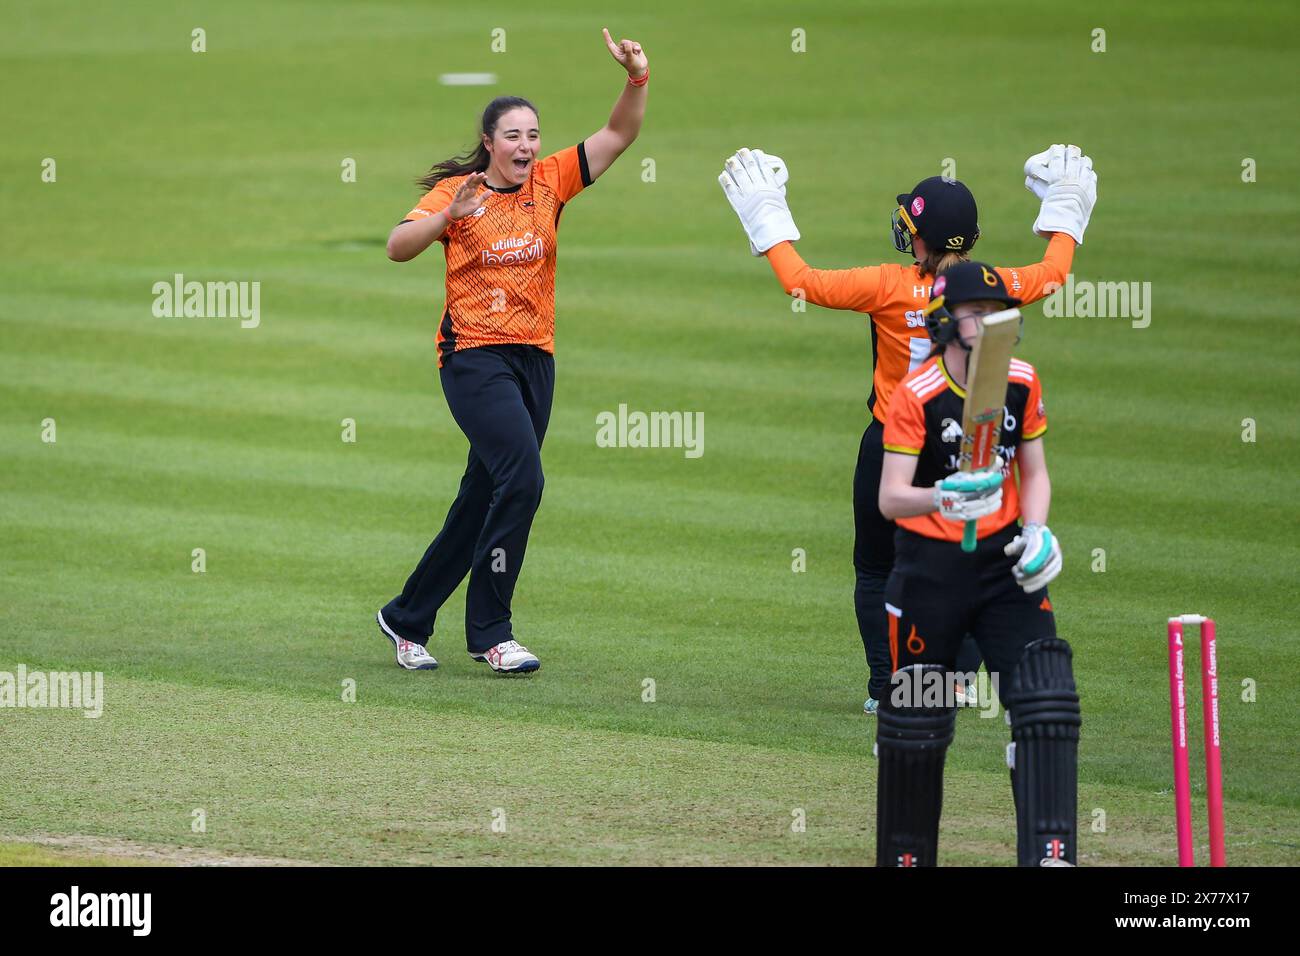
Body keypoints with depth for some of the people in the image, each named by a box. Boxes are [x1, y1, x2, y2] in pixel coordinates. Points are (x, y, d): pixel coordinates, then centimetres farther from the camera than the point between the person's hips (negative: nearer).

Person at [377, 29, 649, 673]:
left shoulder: (549, 182, 6)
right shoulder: (457, 191, -4)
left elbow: (619, 135, 2)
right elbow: (398, 248, -15)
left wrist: (637, 79, -15)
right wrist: (448, 216, -31)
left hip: (535, 359, 5)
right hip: (474, 354, -5)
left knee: (482, 500, 10)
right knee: (521, 478, -22)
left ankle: (407, 619, 25)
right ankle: (490, 632, -13)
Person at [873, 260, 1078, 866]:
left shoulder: (1022, 383, -1)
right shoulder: (915, 395, -15)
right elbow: (889, 499, -21)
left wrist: (1035, 530, -8)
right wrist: (943, 497, -41)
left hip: (1003, 561, 3)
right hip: (929, 566, -3)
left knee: (1047, 697, -13)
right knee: (915, 720, 3)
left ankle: (1048, 855, -14)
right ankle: (904, 859, 21)